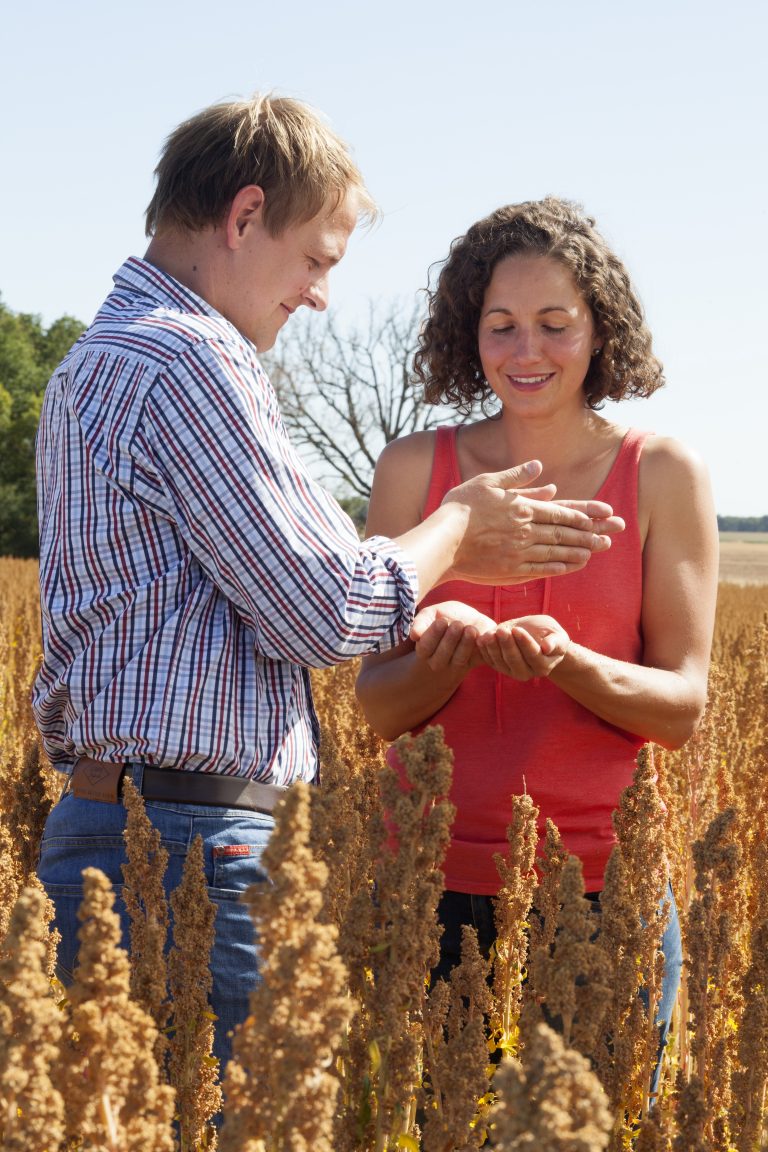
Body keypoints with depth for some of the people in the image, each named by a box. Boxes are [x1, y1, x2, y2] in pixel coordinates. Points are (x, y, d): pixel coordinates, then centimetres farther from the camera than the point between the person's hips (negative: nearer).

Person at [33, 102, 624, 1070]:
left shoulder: (96, 363, 19)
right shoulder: (190, 363, -14)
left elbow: (264, 579, 22)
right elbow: (326, 619, -15)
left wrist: (453, 553, 20)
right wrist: (456, 524, 3)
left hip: (95, 825, 11)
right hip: (190, 849, -11)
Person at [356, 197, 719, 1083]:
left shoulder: (663, 475, 0)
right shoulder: (415, 468, 3)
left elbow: (683, 706, -2)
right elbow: (377, 704, 2)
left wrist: (566, 661, -21)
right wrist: (447, 654, -19)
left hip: (602, 884, -1)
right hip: (435, 883, 1)